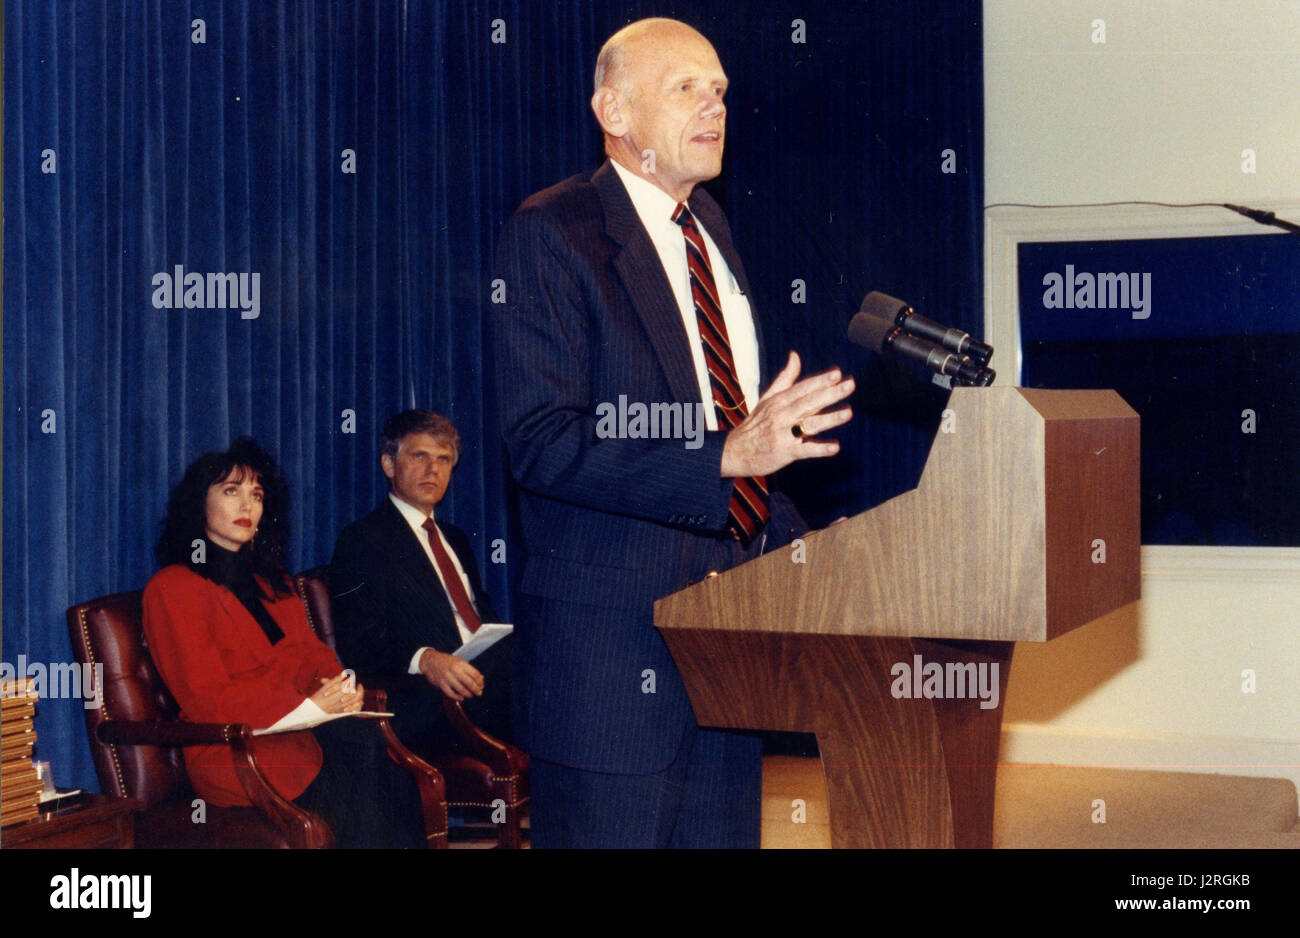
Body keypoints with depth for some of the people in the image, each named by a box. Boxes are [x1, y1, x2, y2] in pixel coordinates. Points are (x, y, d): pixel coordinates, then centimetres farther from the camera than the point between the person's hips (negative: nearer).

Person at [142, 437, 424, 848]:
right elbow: (207, 700, -7)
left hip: (304, 731, 6)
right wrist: (311, 706, -14)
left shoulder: (273, 582, 28)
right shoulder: (173, 588, 2)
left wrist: (340, 686, -7)